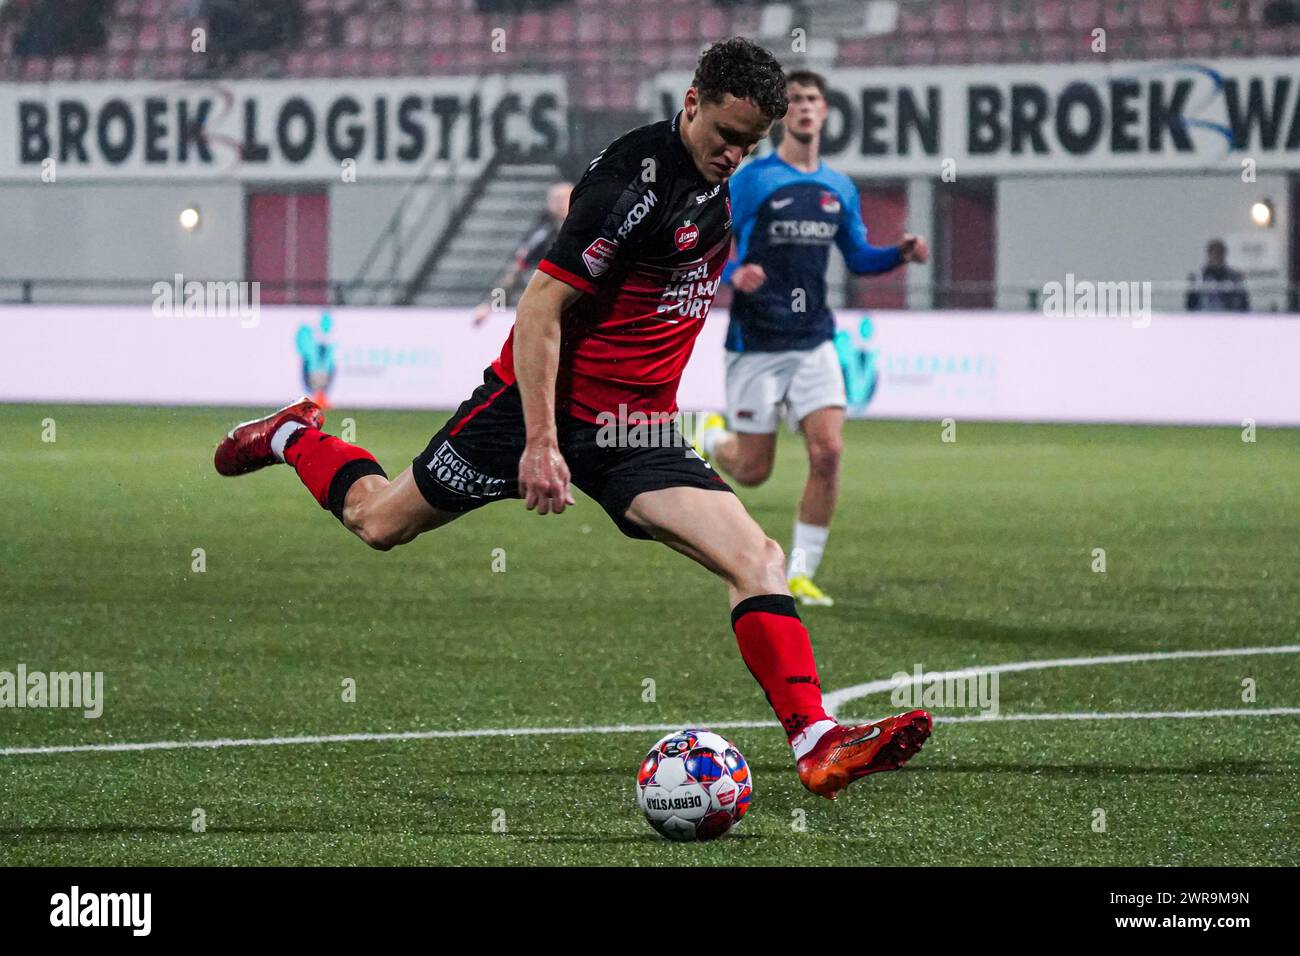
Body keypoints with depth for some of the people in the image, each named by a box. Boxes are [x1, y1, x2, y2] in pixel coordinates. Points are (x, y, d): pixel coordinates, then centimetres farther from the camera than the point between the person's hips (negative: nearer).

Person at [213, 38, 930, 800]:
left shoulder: (720, 180, 3)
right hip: (545, 403, -6)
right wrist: (541, 441, -25)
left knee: (760, 559, -14)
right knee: (378, 522, 12)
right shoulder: (634, 179, -22)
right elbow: (540, 312, -21)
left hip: (639, 430, 6)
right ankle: (296, 438, 44)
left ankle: (818, 744, -19)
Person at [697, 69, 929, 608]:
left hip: (813, 341, 4)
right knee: (753, 472, 1)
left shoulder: (839, 189, 9)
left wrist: (902, 254, 0)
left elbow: (858, 257, 19)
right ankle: (712, 437, 39)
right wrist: (734, 276, -28)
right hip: (756, 343, -4)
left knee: (827, 452, -14)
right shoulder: (750, 180, -6)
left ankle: (800, 574, -2)